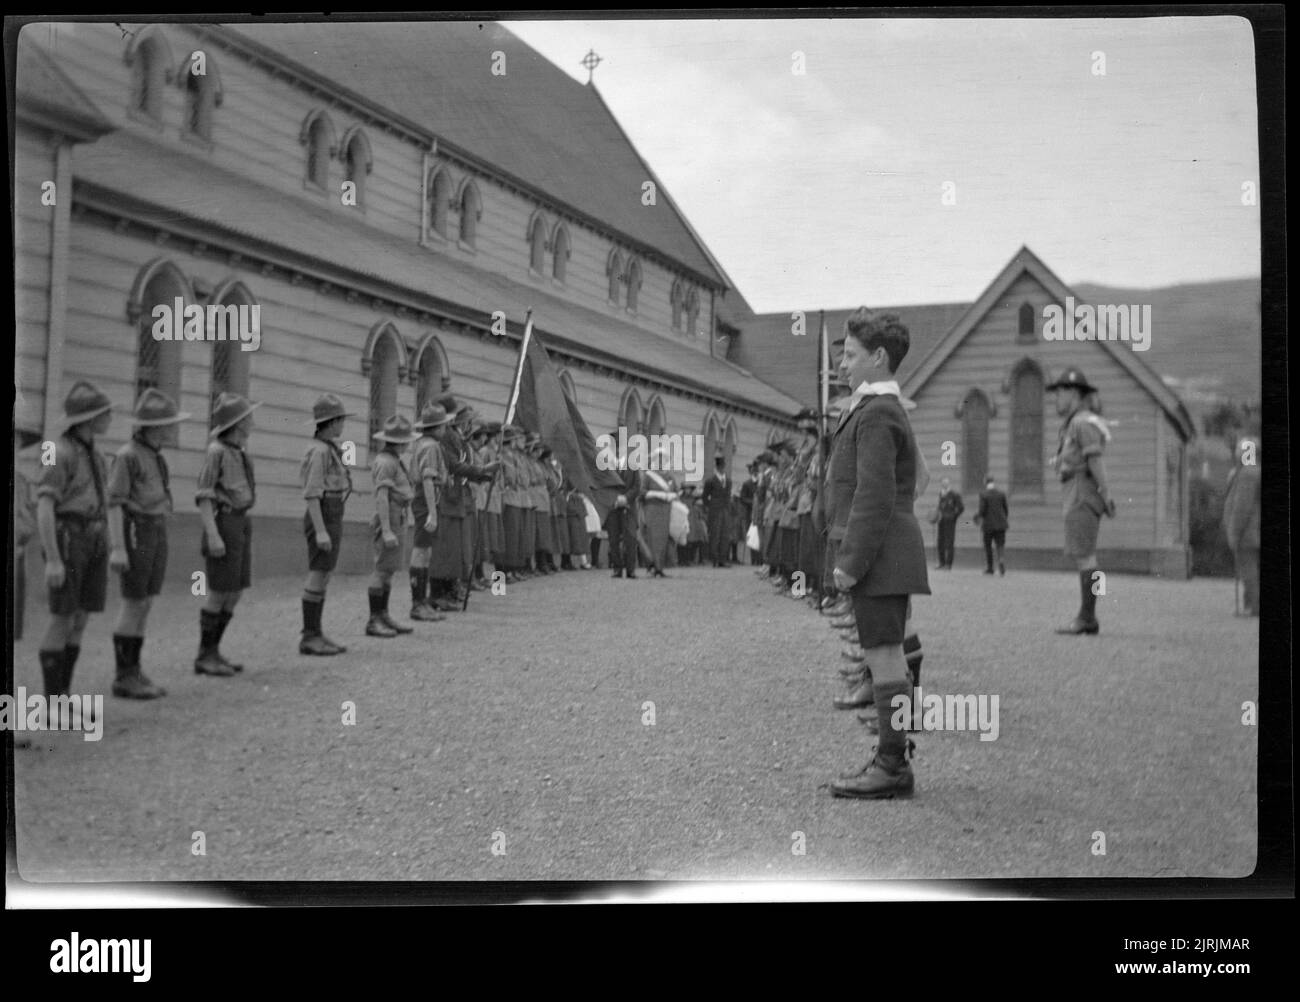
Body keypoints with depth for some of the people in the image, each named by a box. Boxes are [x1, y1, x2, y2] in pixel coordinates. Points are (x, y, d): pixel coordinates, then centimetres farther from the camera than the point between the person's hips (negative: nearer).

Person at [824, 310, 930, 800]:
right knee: (889, 658, 12)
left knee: (884, 657, -7)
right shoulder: (888, 409, 20)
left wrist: (851, 561, -20)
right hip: (888, 556, 11)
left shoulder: (876, 414, -13)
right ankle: (891, 761, 18)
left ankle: (892, 767, -3)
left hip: (879, 554, -11)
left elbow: (874, 496, -21)